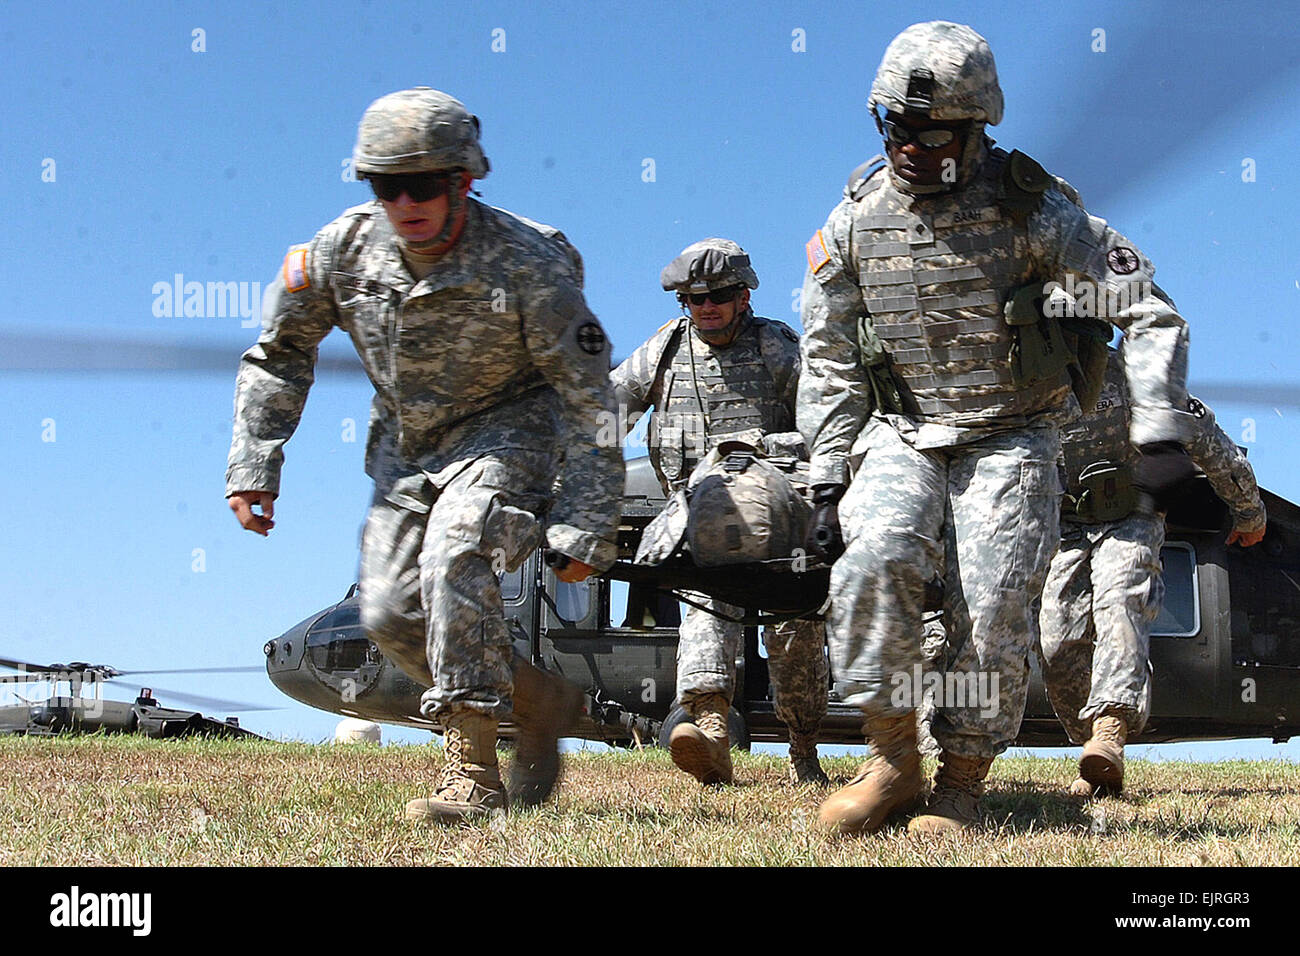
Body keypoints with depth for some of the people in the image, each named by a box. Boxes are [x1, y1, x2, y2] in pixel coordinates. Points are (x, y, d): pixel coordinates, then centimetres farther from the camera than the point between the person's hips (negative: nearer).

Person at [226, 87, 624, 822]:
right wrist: (255, 464, -3)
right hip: (406, 443, 6)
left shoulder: (529, 264, -25)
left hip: (504, 431, -5)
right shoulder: (344, 248, -14)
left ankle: (473, 773, -26)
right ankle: (543, 701, 19)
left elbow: (591, 403, -18)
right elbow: (279, 355, 4)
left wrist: (586, 527, -20)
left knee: (456, 551, -32)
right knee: (392, 614, -4)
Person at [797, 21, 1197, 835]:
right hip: (901, 437, 2)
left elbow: (1149, 310, -8)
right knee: (874, 563, -24)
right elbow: (830, 364, 6)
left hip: (1011, 441, -2)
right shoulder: (856, 221, 1)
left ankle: (963, 783, 8)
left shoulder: (1030, 208, -8)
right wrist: (829, 480, 0)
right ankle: (893, 761, -9)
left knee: (993, 611, -13)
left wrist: (1161, 432, -17)